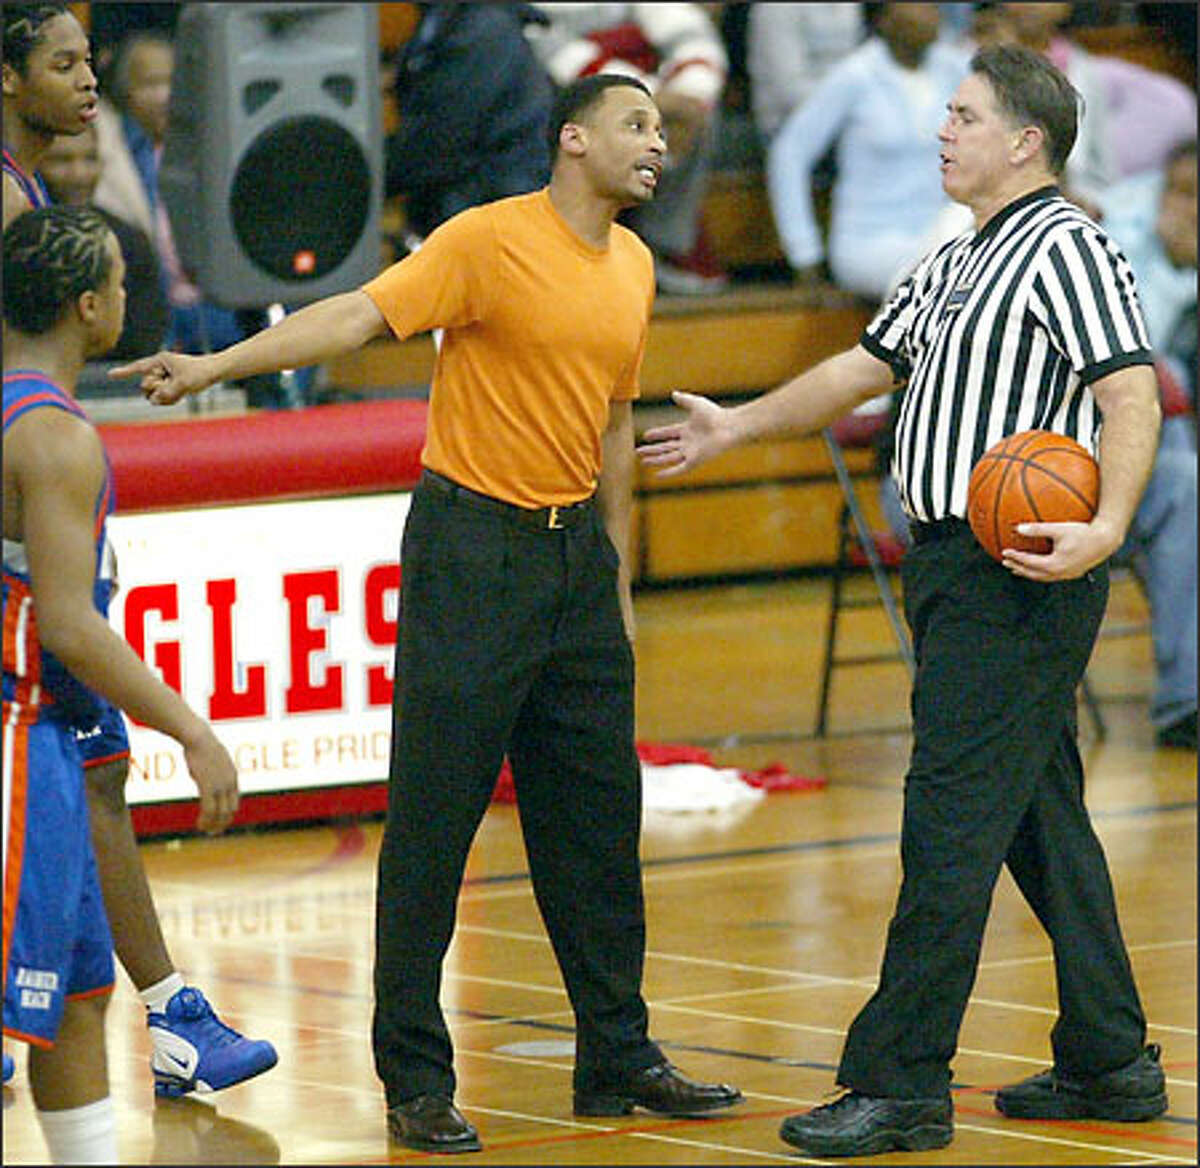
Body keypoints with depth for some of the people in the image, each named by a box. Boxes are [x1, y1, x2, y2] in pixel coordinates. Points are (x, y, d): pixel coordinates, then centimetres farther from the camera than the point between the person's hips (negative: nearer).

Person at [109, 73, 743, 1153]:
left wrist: (618, 578, 20)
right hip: (473, 547, -7)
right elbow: (360, 314, -21)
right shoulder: (491, 241, -12)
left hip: (576, 552, 7)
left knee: (597, 813, 10)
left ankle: (619, 1058, 20)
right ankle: (416, 1081, 2)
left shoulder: (633, 266, 11)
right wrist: (216, 365, -33)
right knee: (433, 821, -4)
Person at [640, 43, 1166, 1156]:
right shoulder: (952, 264, 20)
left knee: (951, 822, -10)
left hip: (1018, 575, -10)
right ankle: (1109, 1062, 18)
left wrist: (1104, 530, -31)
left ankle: (900, 1084, -9)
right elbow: (864, 365, 32)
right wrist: (737, 426, 39)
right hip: (955, 569, 10)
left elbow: (1133, 396, -19)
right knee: (1041, 820, 12)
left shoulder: (1066, 249, -10)